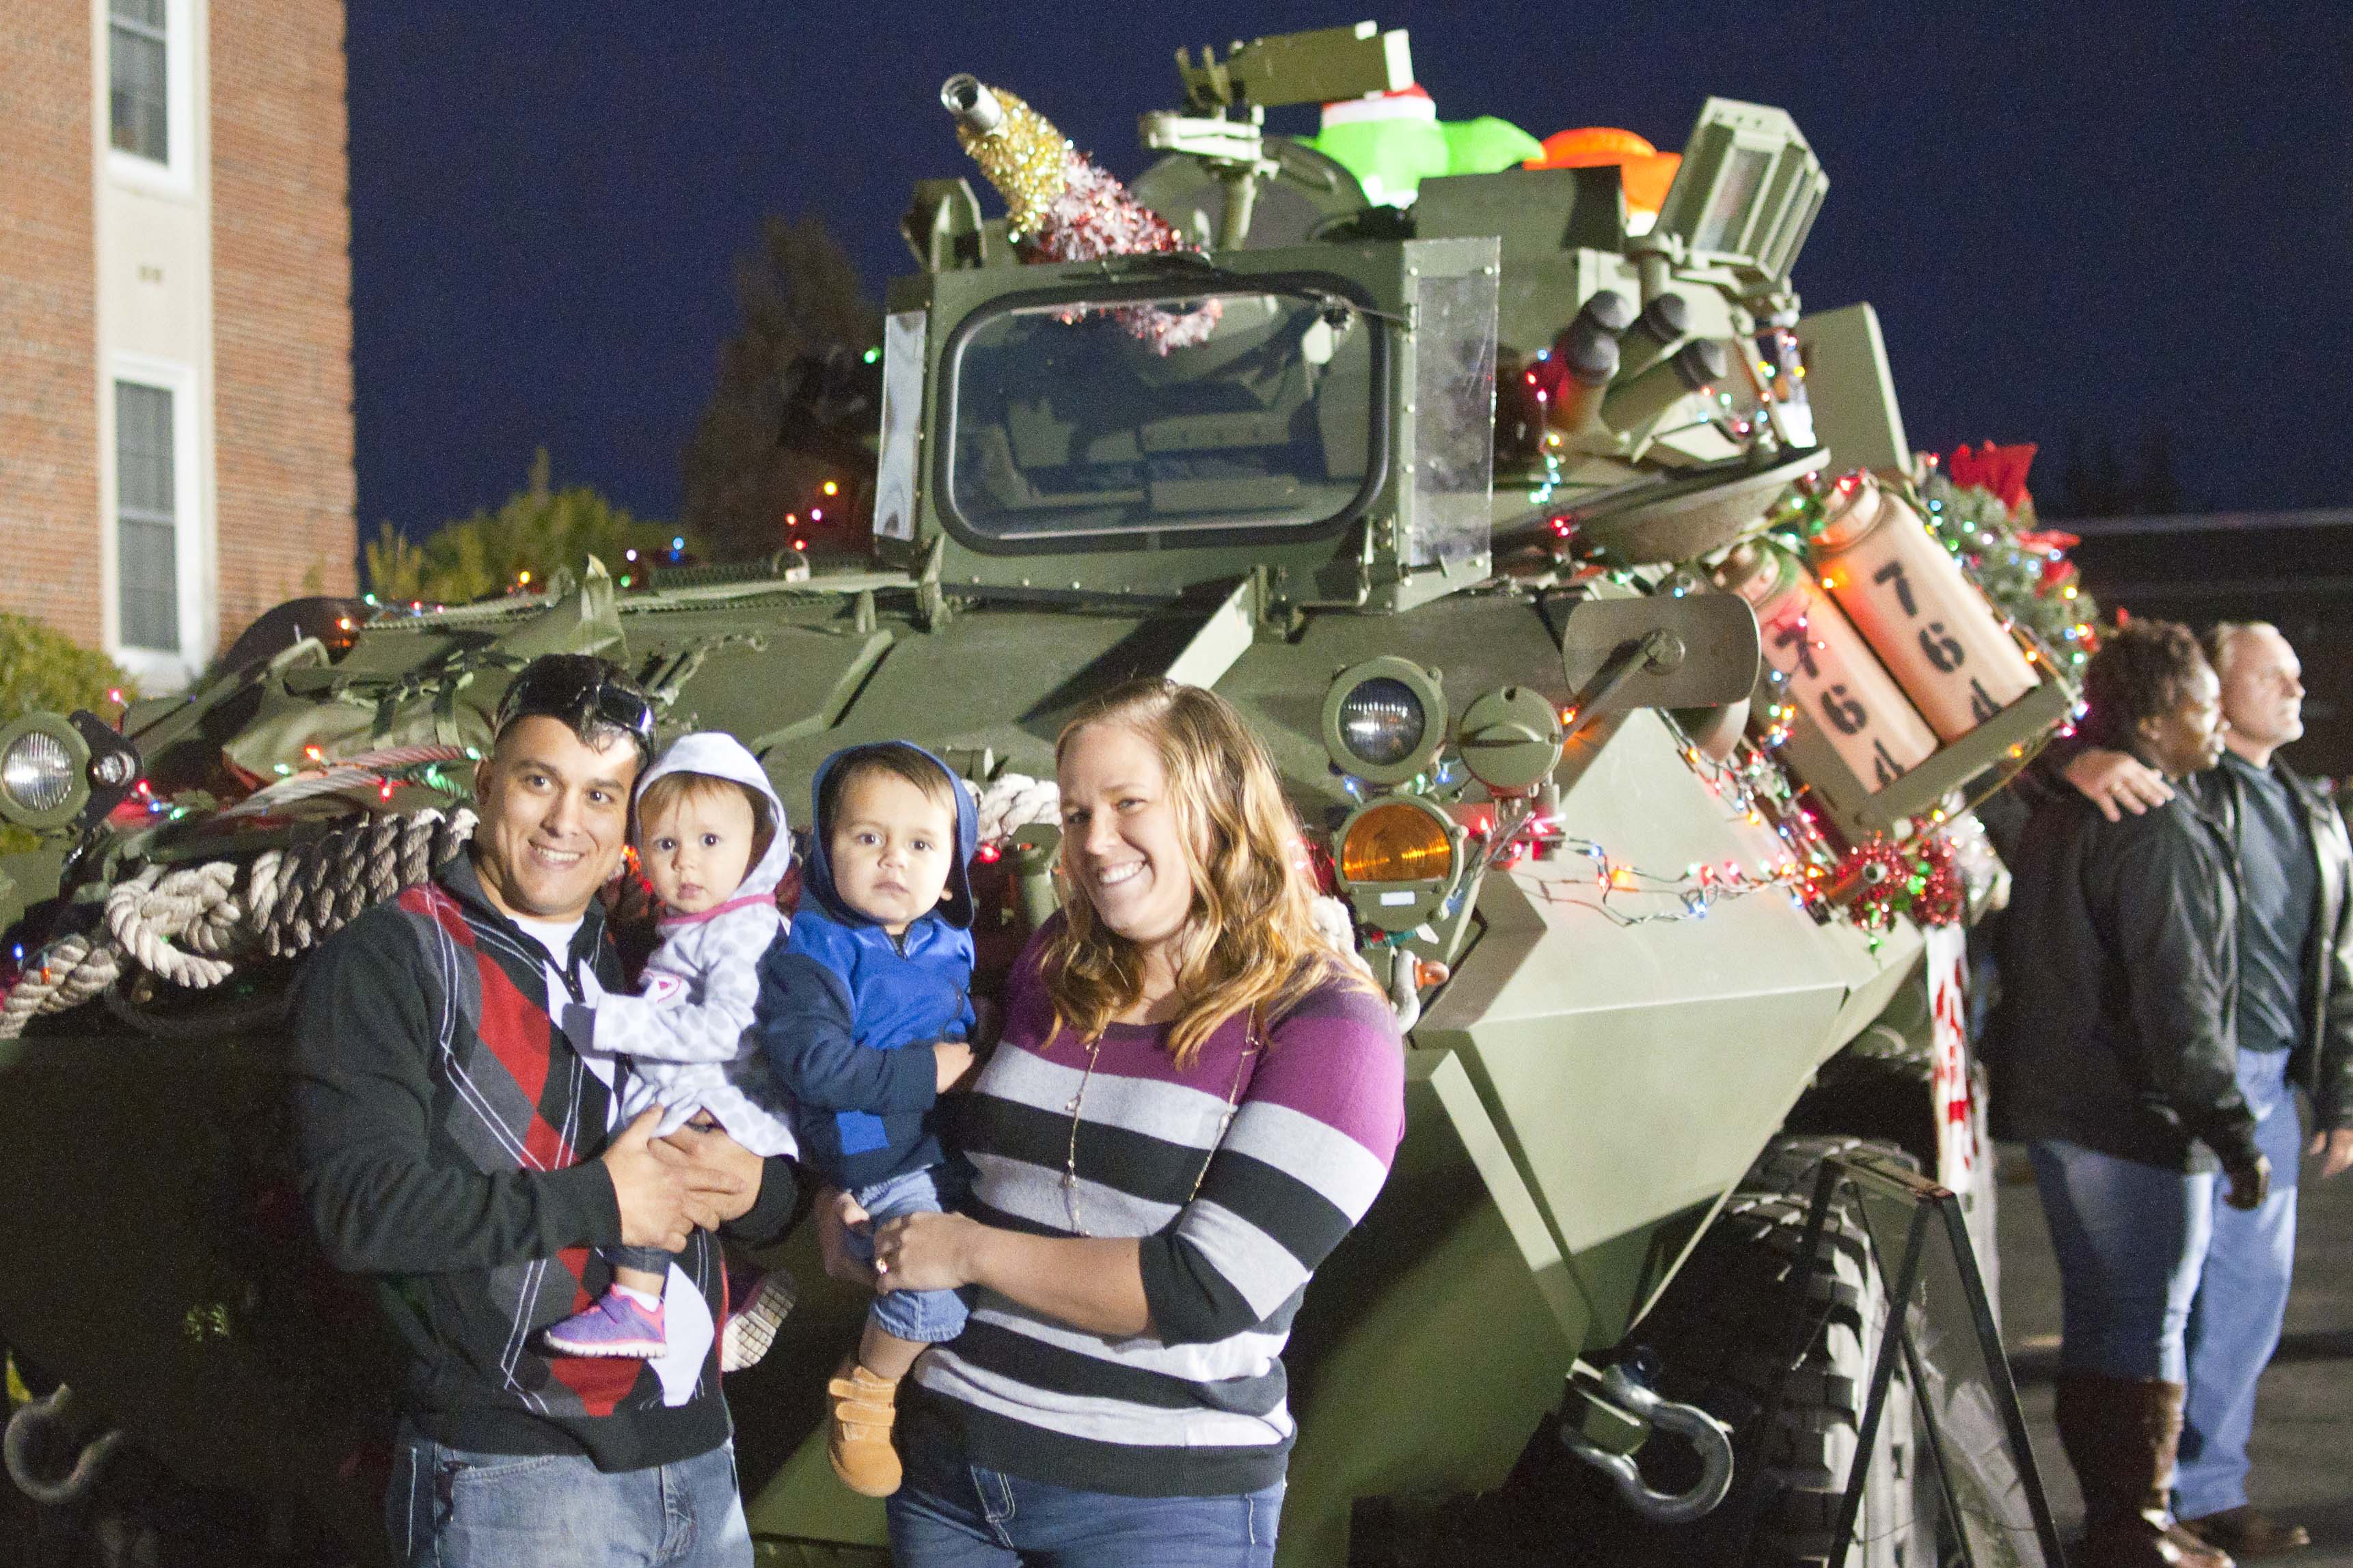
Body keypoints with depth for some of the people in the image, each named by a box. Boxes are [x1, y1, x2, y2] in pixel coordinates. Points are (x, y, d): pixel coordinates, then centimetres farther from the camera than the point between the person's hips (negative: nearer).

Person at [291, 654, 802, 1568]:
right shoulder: (387, 963, -4)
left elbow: (776, 1205, 18)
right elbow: (361, 1204, -18)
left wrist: (750, 1185, -5)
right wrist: (596, 1202, -16)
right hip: (510, 1481, -6)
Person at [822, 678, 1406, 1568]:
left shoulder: (1328, 1027, -10)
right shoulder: (1051, 972, 8)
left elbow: (1208, 1290, -19)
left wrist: (971, 1252, -13)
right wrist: (853, 1213, 5)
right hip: (948, 1459, 5)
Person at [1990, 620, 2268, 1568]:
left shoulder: (2059, 818, 12)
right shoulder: (2161, 832, -17)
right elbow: (2177, 1000, -21)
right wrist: (2233, 1132, -17)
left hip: (2056, 1106, 9)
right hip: (2140, 1122, -9)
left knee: (2096, 1319, 16)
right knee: (2147, 1330, 0)